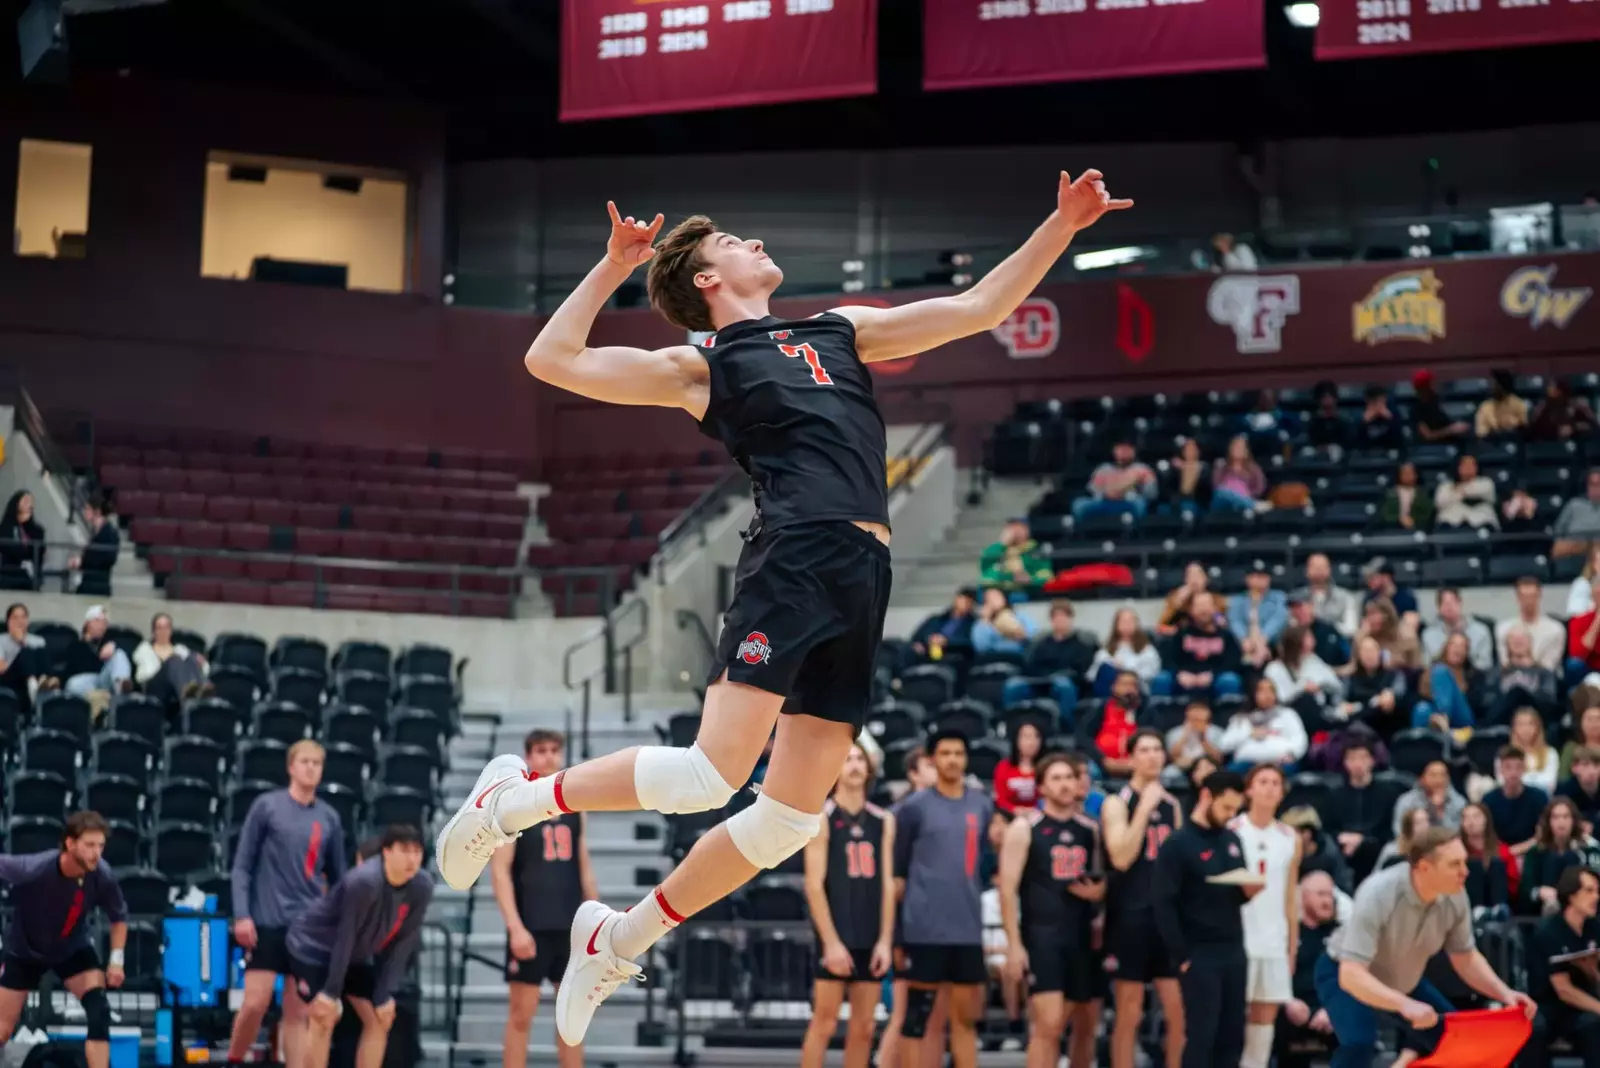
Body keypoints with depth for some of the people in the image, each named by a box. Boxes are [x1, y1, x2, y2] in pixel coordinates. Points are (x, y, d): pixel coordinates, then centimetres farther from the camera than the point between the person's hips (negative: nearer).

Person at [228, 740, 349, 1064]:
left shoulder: (329, 817, 9)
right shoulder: (266, 806, -1)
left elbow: (337, 876, 15)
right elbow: (242, 864, -1)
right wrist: (241, 915, -10)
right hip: (268, 922, -3)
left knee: (299, 1012, 2)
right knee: (255, 1002, -8)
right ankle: (233, 1062, 13)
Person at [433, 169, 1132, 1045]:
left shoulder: (838, 331, 28)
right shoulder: (701, 366, 12)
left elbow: (976, 309, 28)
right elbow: (552, 361, 5)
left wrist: (1061, 225, 21)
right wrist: (612, 267, 7)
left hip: (864, 578, 6)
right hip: (796, 557, -6)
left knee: (793, 813, 4)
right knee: (712, 773, -18)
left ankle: (619, 939, 19)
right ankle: (513, 799, 4)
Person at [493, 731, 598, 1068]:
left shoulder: (575, 808, 12)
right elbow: (500, 871, -10)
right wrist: (515, 926, -19)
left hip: (572, 926, 5)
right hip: (531, 926, -5)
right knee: (521, 1014, -2)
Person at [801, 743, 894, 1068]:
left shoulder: (883, 821, 11)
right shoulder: (821, 818, -3)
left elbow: (887, 883, 10)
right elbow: (814, 885, -8)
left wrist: (885, 940, 1)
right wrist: (831, 942, -14)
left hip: (871, 940, 5)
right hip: (836, 939, -5)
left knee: (863, 1028, 6)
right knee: (824, 1023, -6)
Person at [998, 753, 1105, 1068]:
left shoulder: (1090, 829, 12)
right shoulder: (1024, 828, -4)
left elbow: (1104, 879, 22)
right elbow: (1008, 889, -7)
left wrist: (1098, 891, -3)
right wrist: (1014, 944, -14)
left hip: (1082, 936, 6)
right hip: (1041, 937, -6)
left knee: (1085, 1025, 10)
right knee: (1049, 1024, -15)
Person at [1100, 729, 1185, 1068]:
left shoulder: (1172, 805, 14)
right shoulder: (1117, 803, -4)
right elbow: (1121, 858, -19)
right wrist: (1144, 808, -18)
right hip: (1130, 916, -5)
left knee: (1180, 1011, 2)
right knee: (1129, 1014, -1)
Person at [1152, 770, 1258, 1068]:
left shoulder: (1232, 840, 13)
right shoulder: (1178, 844, -8)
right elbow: (1165, 906, -13)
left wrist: (1248, 891, -3)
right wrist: (1182, 957, -15)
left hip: (1234, 951, 7)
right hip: (1199, 954, -7)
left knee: (1232, 1035, 7)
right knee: (1200, 1036, -6)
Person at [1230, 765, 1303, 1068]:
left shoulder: (1290, 838, 10)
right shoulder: (1230, 831, -2)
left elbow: (1291, 895, 13)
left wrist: (1293, 944, 11)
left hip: (1274, 941, 4)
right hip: (1236, 938, -4)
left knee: (1267, 1013, 4)